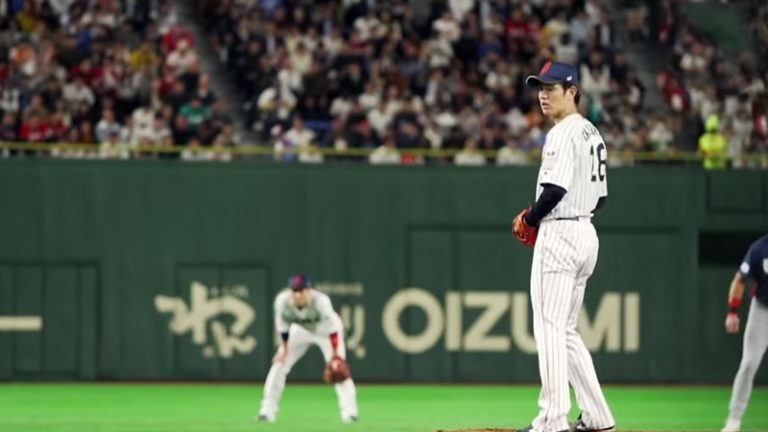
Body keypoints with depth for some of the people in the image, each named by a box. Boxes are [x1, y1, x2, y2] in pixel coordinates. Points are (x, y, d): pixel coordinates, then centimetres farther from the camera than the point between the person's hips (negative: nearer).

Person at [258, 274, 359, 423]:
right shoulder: (282, 301, -31)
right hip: (300, 331, 3)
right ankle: (267, 412, 3)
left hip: (325, 331, -3)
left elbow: (332, 328, -31)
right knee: (279, 365, -5)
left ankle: (349, 412, -12)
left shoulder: (321, 301, -38)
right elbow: (283, 327, -13)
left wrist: (335, 355, -32)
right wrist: (284, 349, -7)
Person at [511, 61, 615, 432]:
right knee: (565, 331, 14)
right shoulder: (592, 134, 17)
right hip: (586, 233, 10)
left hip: (559, 234, -10)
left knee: (549, 328, -9)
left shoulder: (564, 133, -12)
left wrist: (528, 220, -8)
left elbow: (556, 188, -23)